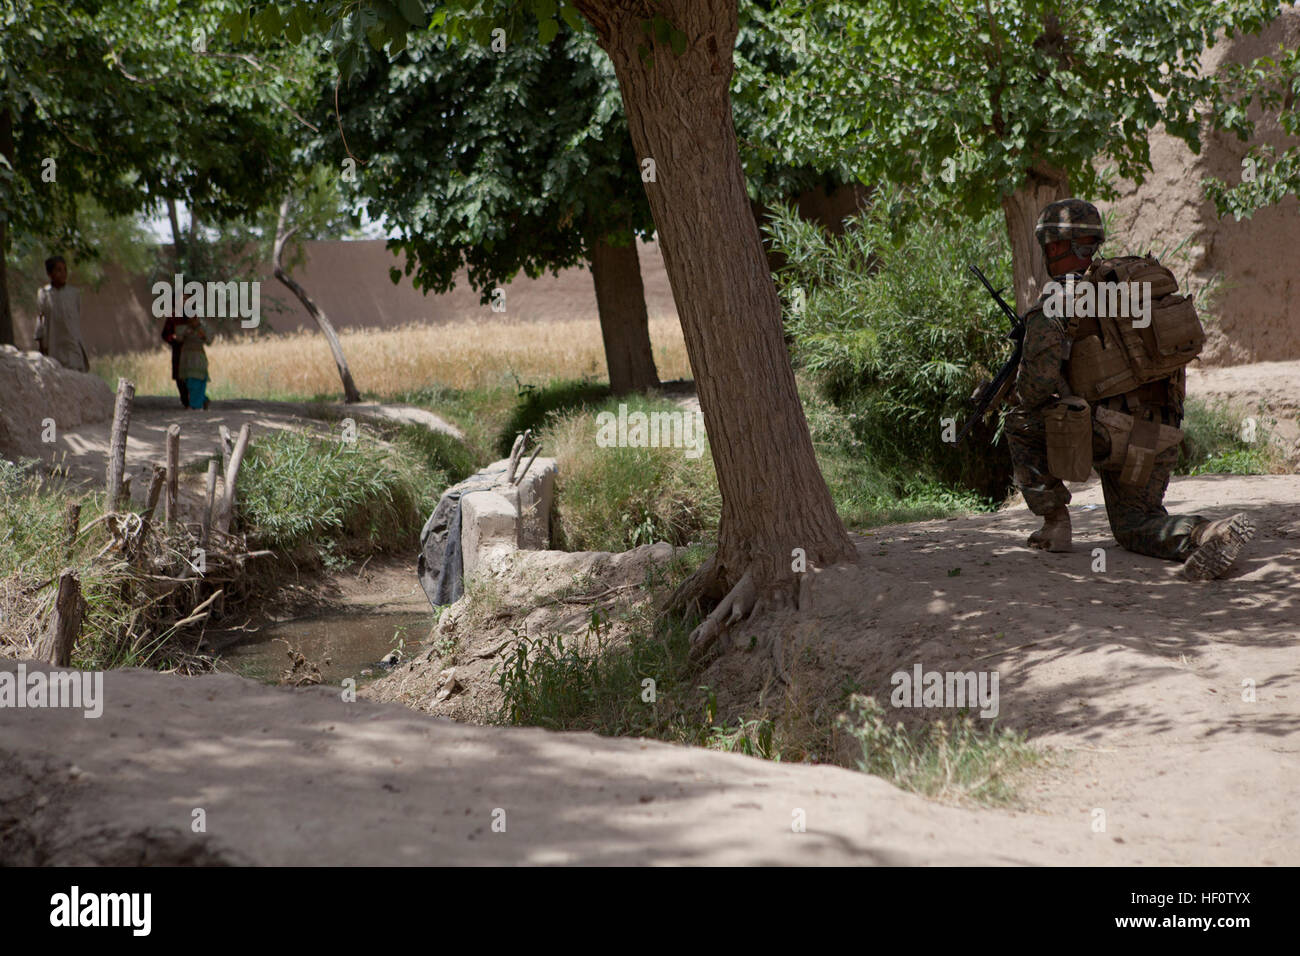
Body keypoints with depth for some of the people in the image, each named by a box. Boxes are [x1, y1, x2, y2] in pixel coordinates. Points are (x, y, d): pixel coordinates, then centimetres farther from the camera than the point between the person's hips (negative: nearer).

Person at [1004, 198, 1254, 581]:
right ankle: (1212, 534, -8)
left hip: (1105, 433, -7)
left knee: (1021, 421, 17)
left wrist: (1024, 400, 5)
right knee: (1136, 525, 20)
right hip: (1162, 434, 7)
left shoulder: (1059, 294, -6)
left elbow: (1040, 372, -18)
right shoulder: (1133, 276, 17)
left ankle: (1054, 522, 12)